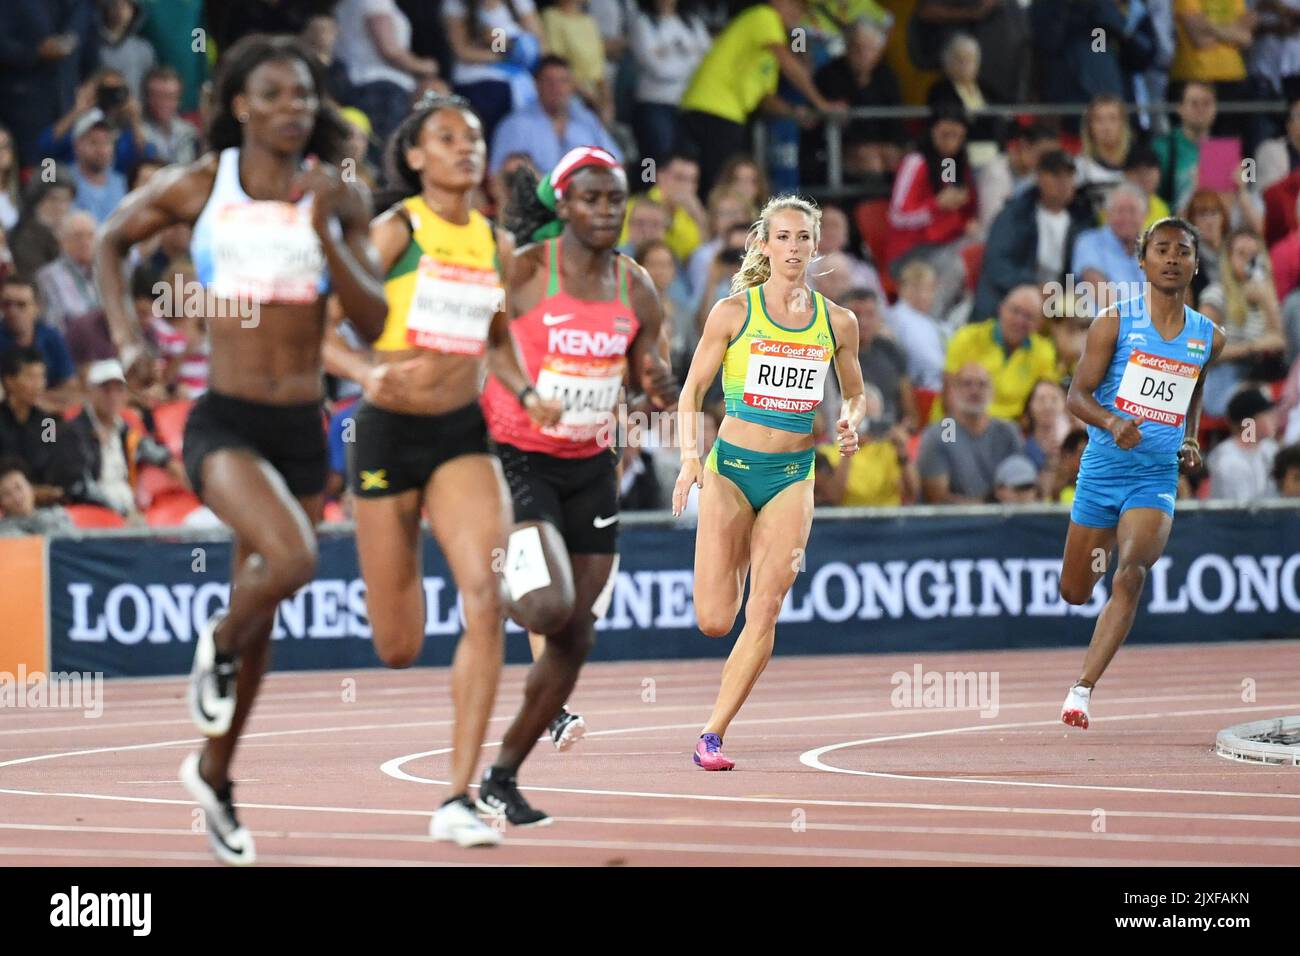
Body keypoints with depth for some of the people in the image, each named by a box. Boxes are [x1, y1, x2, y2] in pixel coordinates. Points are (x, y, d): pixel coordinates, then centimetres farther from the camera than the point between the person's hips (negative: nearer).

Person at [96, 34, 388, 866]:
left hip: (303, 428, 3)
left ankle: (214, 773, 36)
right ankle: (219, 644, 4)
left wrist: (325, 232, -16)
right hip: (224, 422, -3)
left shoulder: (340, 197, 1)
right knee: (292, 558, -30)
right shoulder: (199, 186, -4)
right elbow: (114, 240, 14)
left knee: (261, 610, 14)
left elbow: (372, 322, -4)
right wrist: (124, 329, 1)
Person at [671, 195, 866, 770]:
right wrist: (690, 455, -12)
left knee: (764, 614, -11)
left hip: (793, 476, 2)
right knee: (714, 621, -6)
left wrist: (850, 422, -4)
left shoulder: (837, 323, 3)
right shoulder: (734, 312, -4)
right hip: (731, 466, -2)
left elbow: (855, 394, 19)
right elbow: (692, 389, 2)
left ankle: (713, 735, -4)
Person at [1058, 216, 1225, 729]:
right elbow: (1077, 395, -6)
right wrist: (1112, 423, -26)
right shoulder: (1115, 322, -5)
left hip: (1157, 476, 0)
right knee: (1075, 592, 10)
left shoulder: (1209, 337, 5)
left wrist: (1191, 443, 7)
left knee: (1131, 575, -24)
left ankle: (1083, 688, -24)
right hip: (1102, 469, 0)